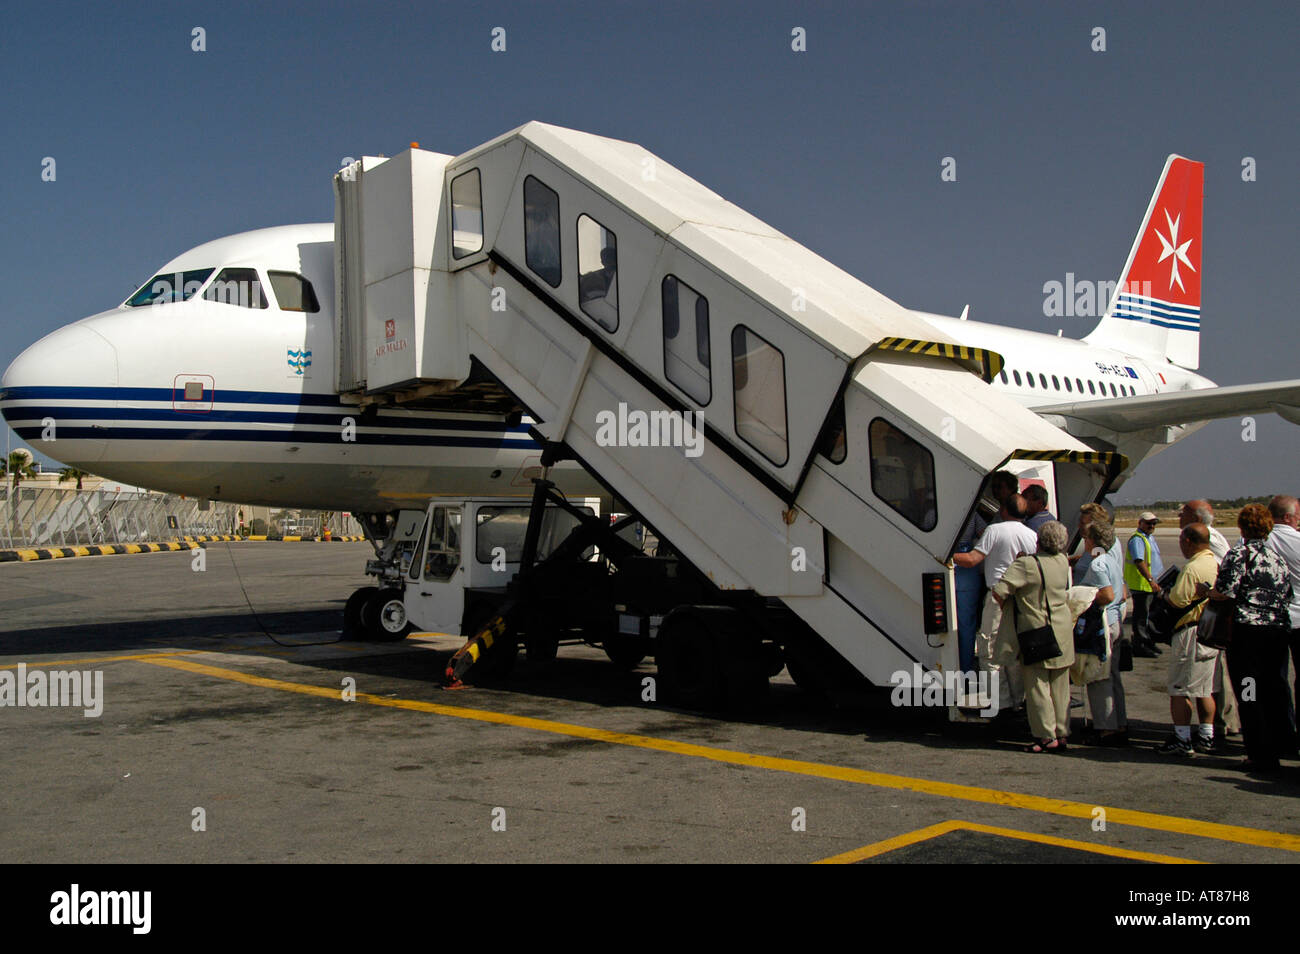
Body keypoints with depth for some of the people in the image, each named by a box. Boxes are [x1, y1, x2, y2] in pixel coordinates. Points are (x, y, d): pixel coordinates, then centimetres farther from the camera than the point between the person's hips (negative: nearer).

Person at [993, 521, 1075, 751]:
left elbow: (999, 591, -23)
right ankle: (1062, 734, 17)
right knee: (1060, 685, 12)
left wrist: (1006, 606, 0)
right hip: (1063, 629, 6)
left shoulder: (1026, 564, -17)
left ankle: (1047, 736, 3)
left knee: (1038, 685, 2)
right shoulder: (1063, 562, 2)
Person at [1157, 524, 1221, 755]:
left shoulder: (1192, 568, -19)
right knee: (1205, 689, 16)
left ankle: (1182, 740, 1)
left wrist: (1165, 594, -1)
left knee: (1179, 690, -1)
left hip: (1192, 632, -9)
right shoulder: (1218, 564, 9)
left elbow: (1177, 601, -21)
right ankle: (1206, 738, 21)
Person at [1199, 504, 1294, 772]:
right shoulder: (1278, 558, 10)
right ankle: (1282, 743, 31)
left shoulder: (1239, 554, -10)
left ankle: (1262, 756, 4)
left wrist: (1205, 590, 0)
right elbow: (1287, 594, 12)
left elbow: (1225, 593, -18)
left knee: (1249, 694, 1)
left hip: (1247, 631, -6)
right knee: (1273, 689, 21)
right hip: (1278, 631, 7)